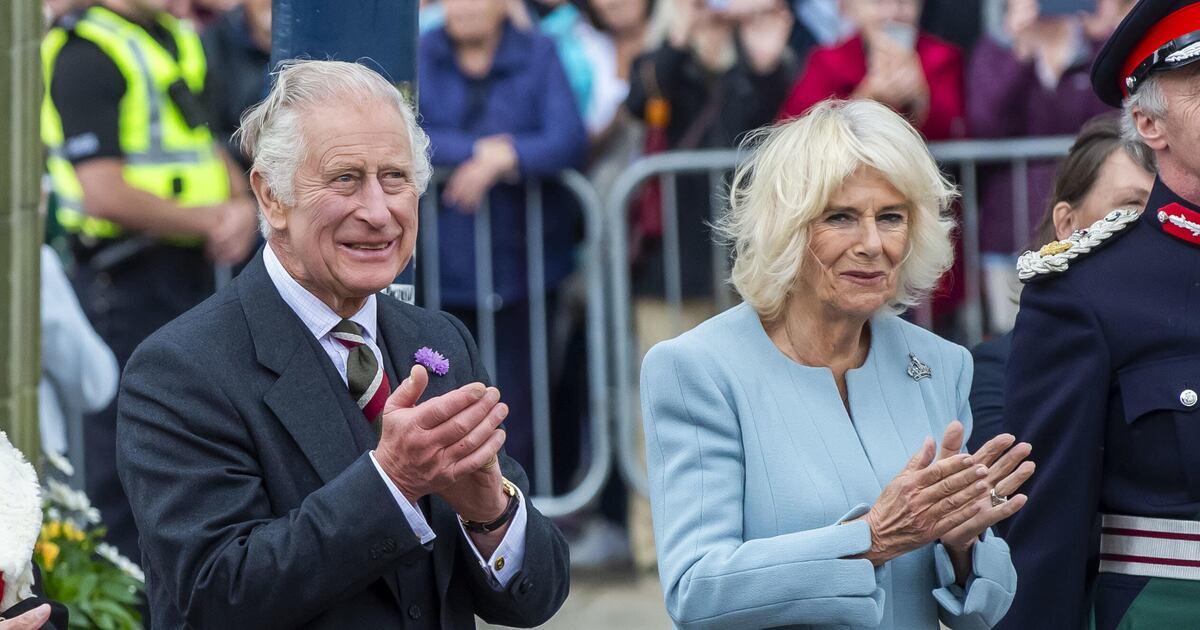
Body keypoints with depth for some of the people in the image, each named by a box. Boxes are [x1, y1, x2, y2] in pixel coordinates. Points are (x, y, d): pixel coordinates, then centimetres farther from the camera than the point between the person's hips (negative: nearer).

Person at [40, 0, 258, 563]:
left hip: (190, 267, 9)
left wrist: (240, 207, -1)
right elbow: (104, 193, -22)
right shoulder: (86, 52, -15)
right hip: (126, 277, -9)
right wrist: (209, 220, -13)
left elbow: (210, 150, 21)